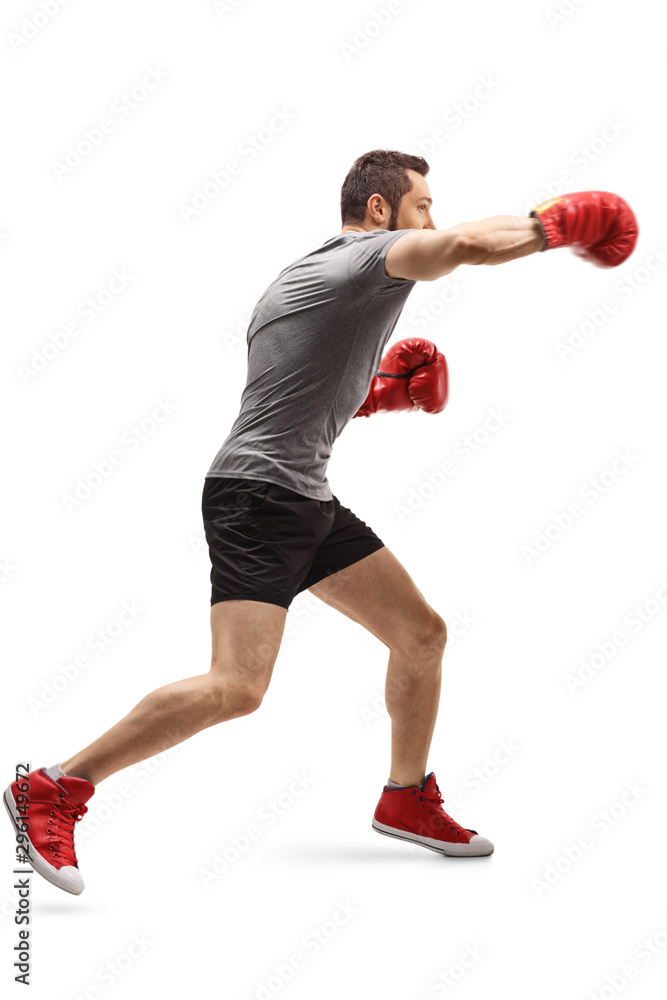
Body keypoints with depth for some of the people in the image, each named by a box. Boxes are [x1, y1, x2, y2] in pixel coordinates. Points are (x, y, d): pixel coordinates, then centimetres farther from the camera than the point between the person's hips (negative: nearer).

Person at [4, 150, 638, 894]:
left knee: (422, 634, 12)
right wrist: (555, 225, -12)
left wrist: (376, 395, 18)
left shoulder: (295, 277, 20)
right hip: (256, 497, -11)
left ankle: (406, 800, 28)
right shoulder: (372, 254, -8)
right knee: (237, 687, -20)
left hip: (309, 502, 11)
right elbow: (471, 244, -27)